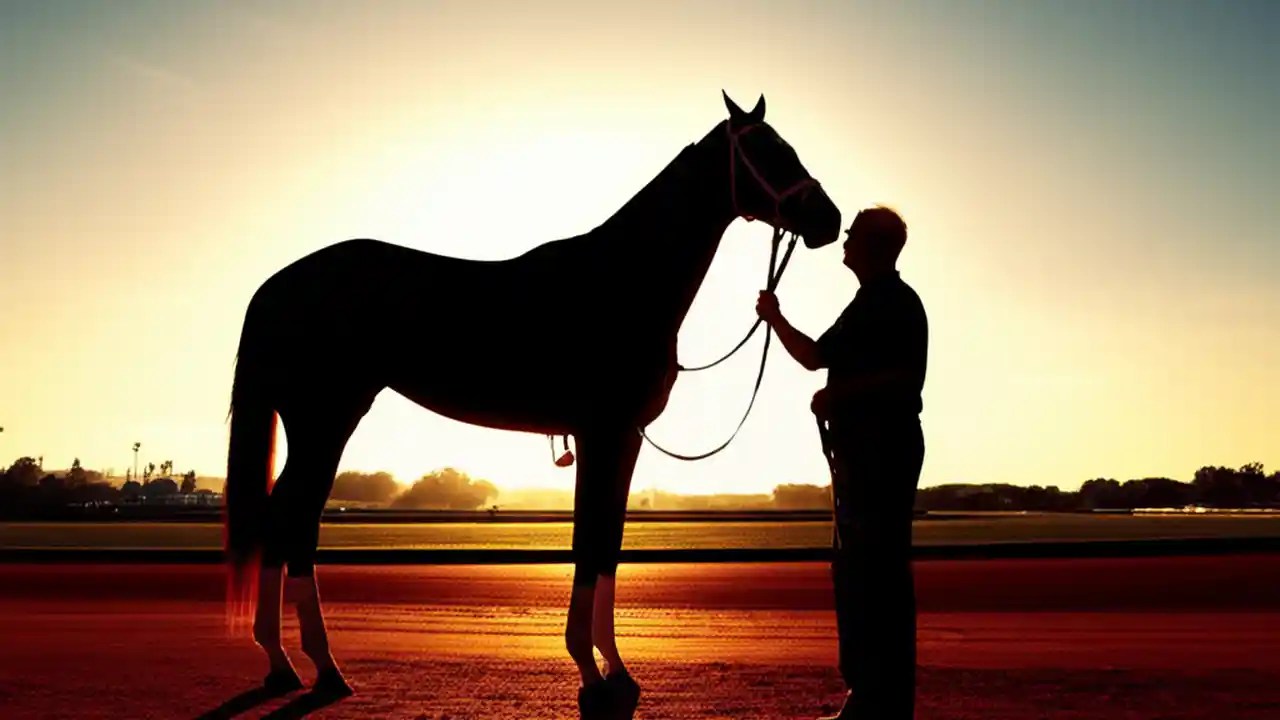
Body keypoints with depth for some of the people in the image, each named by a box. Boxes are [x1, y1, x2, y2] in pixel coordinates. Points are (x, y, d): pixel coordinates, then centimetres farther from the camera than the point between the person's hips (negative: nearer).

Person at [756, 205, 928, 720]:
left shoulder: (898, 302, -7)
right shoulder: (867, 305, 20)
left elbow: (906, 378, -19)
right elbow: (817, 356, 27)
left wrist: (840, 394, -21)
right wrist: (775, 320, 21)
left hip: (884, 446, -10)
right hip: (858, 449, 10)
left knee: (879, 571, -10)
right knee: (854, 570, 12)